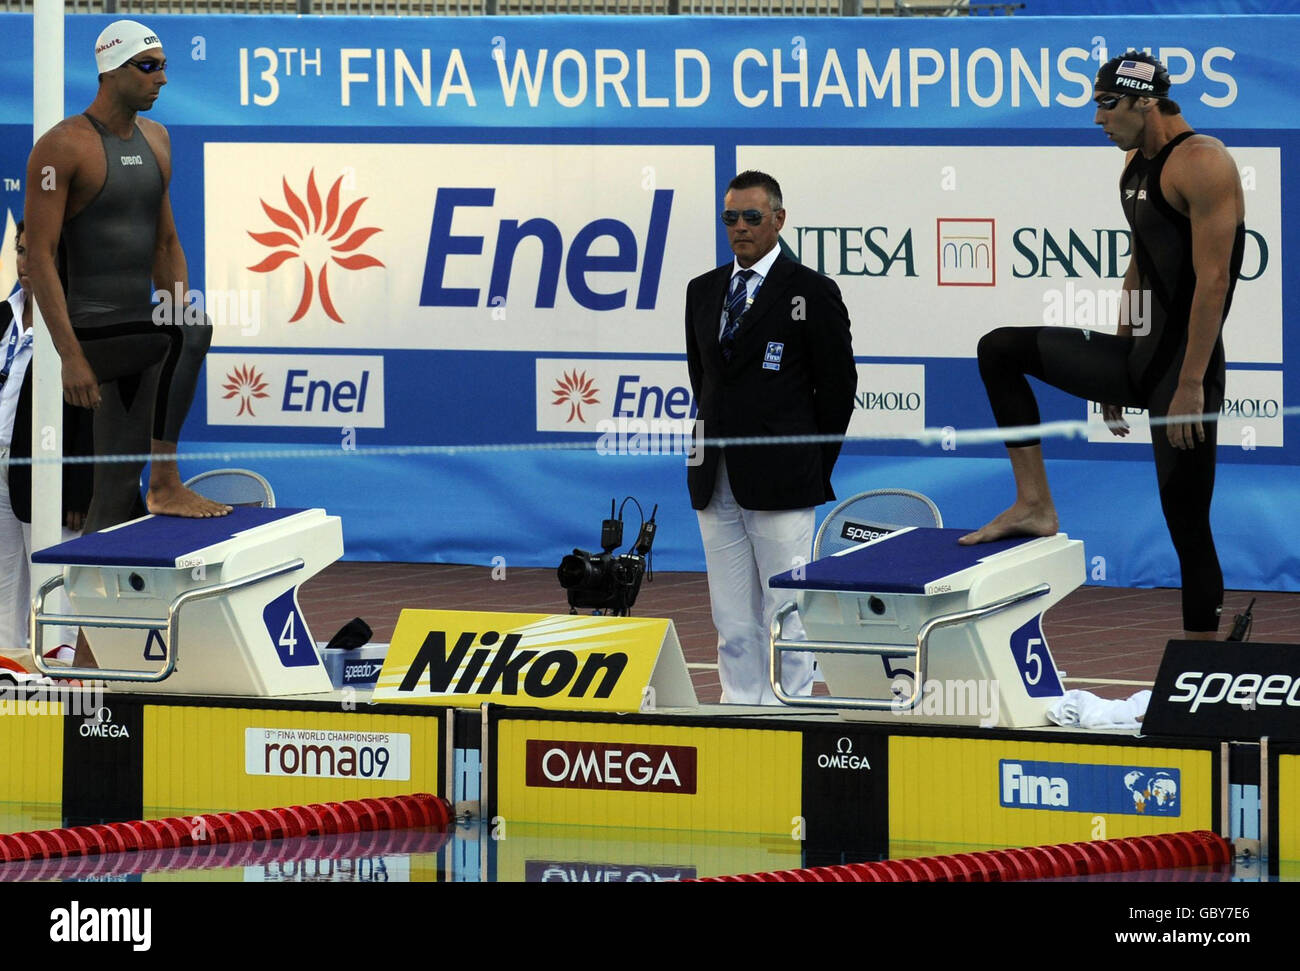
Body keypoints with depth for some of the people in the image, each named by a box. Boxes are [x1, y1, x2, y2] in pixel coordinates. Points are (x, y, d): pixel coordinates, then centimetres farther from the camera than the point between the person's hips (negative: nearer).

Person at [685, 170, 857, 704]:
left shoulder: (812, 292, -3)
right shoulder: (703, 291, 14)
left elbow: (838, 388, 0)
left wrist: (813, 469, 1)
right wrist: (712, 448, 13)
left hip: (779, 482, -5)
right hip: (717, 481, 5)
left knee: (785, 621, -5)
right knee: (733, 624, 7)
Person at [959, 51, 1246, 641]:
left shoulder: (1201, 163, -16)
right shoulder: (1135, 165, 13)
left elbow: (1213, 278, -21)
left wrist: (1190, 387, -24)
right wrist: (1117, 372, 22)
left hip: (1185, 367, -9)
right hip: (1139, 356, 9)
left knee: (1187, 523, -6)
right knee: (1000, 350, 11)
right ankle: (1034, 505, 8)